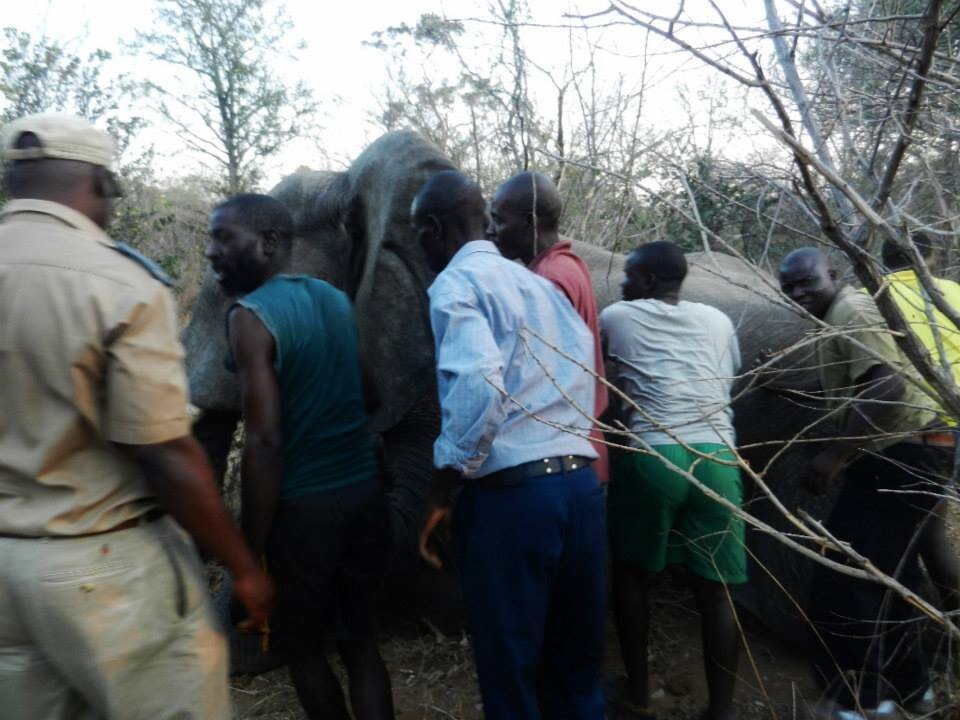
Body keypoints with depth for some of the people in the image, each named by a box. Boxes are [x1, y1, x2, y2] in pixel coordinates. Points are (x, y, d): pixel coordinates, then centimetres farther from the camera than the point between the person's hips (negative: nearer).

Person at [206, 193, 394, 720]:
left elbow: (265, 443, -19)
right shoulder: (335, 298, 9)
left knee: (299, 643, 18)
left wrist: (251, 551, -13)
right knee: (359, 637, 19)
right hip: (367, 493, 6)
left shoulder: (250, 315, -13)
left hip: (305, 505, -6)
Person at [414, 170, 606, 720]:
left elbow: (479, 385, -22)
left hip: (511, 493, -7)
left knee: (511, 670, 10)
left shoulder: (456, 283, -6)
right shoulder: (539, 282, 18)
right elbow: (583, 359, 14)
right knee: (577, 660, 21)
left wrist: (443, 490, -13)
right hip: (582, 482, 8)